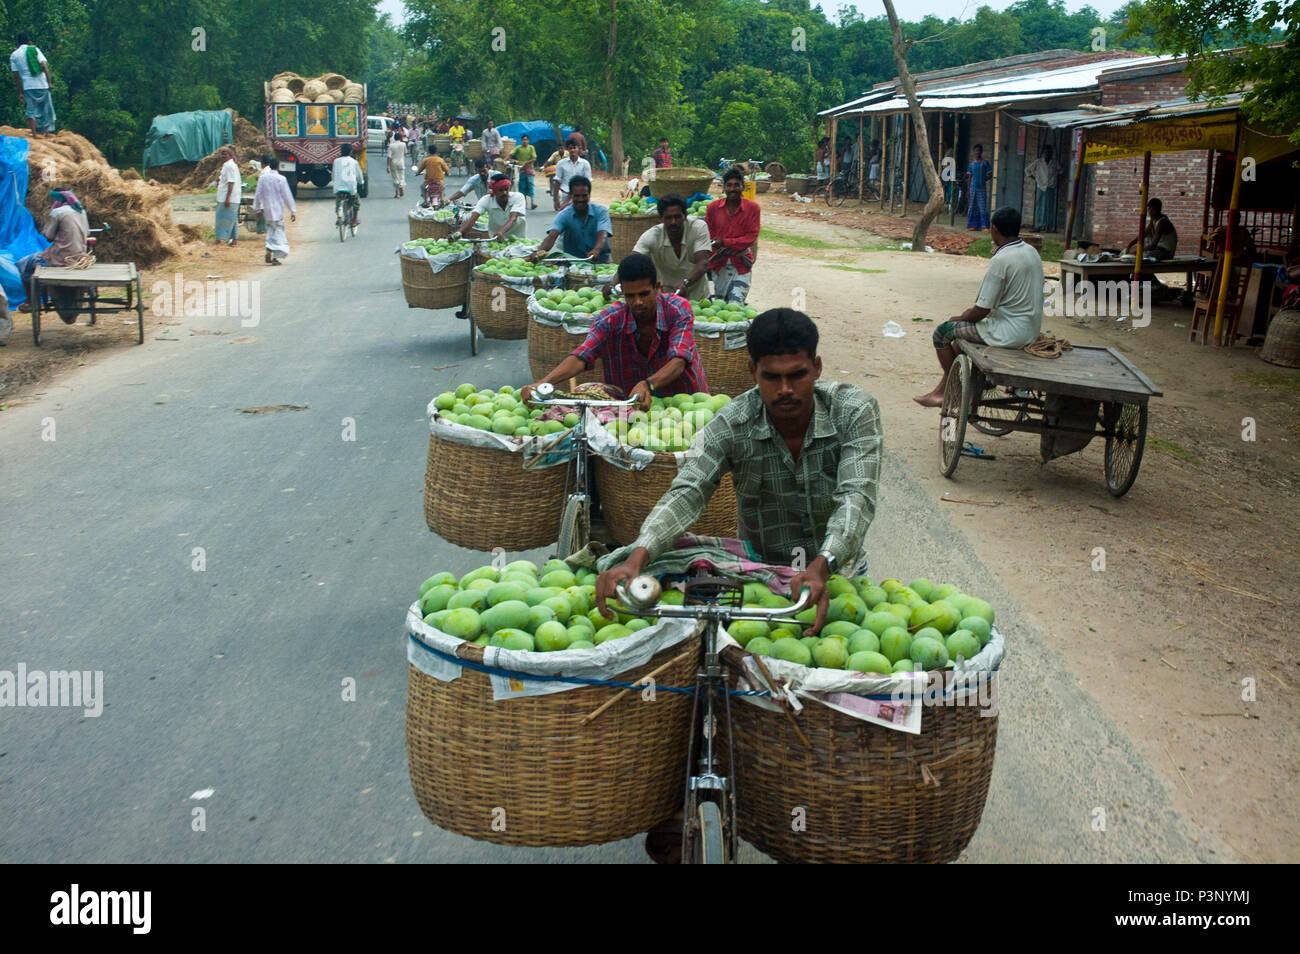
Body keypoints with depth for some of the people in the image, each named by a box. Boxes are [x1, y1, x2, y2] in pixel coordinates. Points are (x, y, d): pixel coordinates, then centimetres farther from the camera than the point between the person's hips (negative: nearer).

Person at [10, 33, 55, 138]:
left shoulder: (14, 55, 7)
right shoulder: (35, 49, 4)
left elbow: (16, 76, 6)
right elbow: (44, 66, -9)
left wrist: (20, 93, 9)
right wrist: (49, 81, -7)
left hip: (28, 87, 1)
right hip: (42, 84, -1)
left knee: (32, 110, 5)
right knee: (47, 108, 13)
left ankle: (35, 133, -2)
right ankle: (48, 132, 16)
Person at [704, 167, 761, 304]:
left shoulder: (752, 207, -5)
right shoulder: (713, 207, -1)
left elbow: (751, 237, -9)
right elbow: (708, 237, 4)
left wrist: (724, 242, -17)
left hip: (741, 265, -2)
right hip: (719, 265, 2)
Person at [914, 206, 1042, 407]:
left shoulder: (1001, 260, -22)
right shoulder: (1031, 252, 6)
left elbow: (983, 310, -20)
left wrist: (959, 319, 0)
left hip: (1010, 333, -10)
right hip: (1030, 329, 10)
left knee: (943, 332, 4)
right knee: (965, 325, 27)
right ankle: (941, 391, 31)